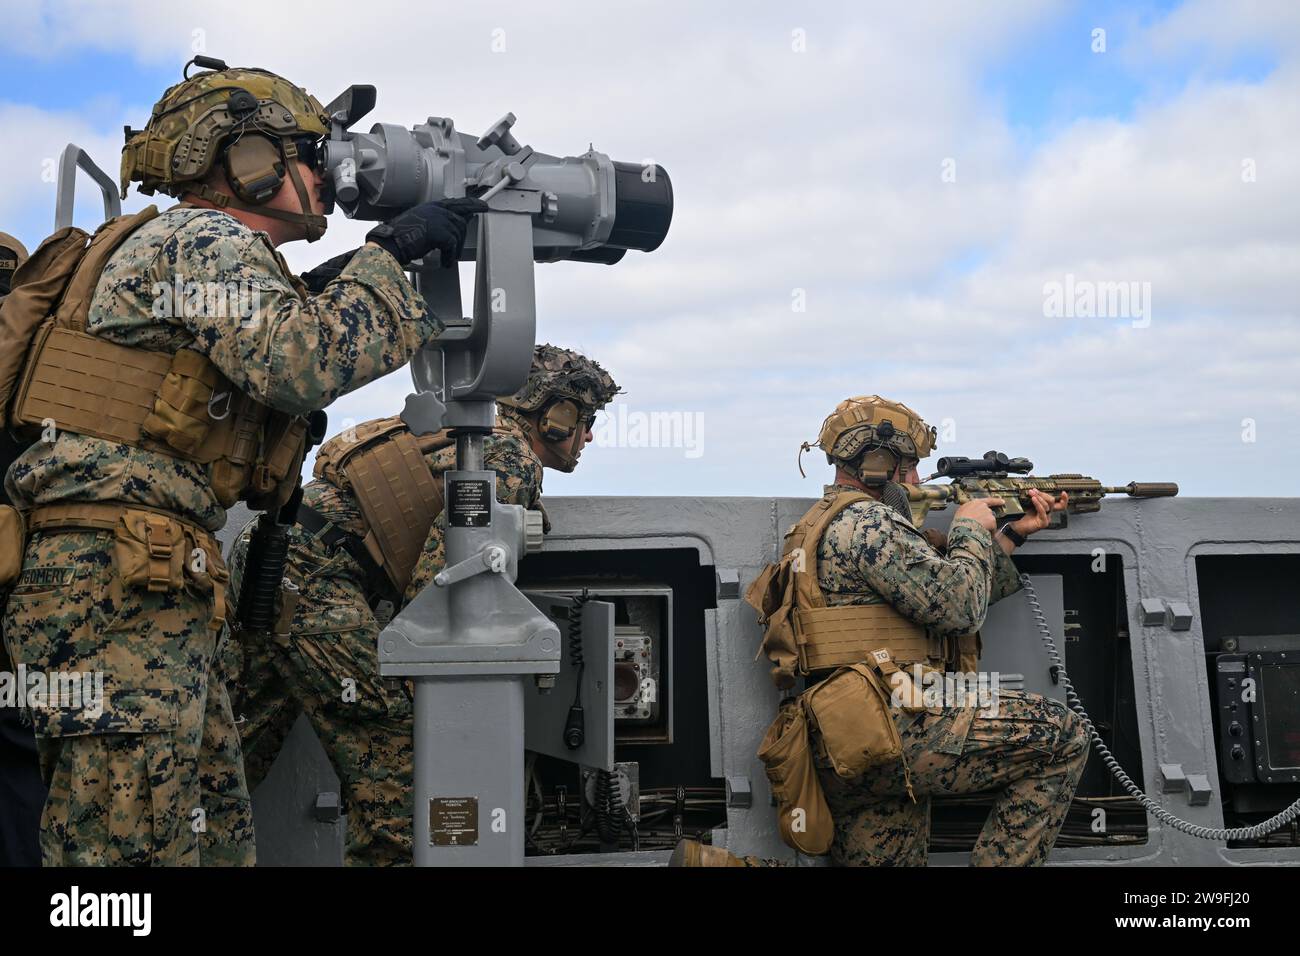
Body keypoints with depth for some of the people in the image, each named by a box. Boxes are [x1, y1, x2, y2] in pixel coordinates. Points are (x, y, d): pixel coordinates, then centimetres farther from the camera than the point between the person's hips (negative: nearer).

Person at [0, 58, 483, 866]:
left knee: (216, 836, 14)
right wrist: (389, 252, -11)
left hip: (149, 591, 10)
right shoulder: (203, 238, -7)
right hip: (115, 579, -10)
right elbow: (301, 366, -23)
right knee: (130, 844, -7)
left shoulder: (223, 253, 24)